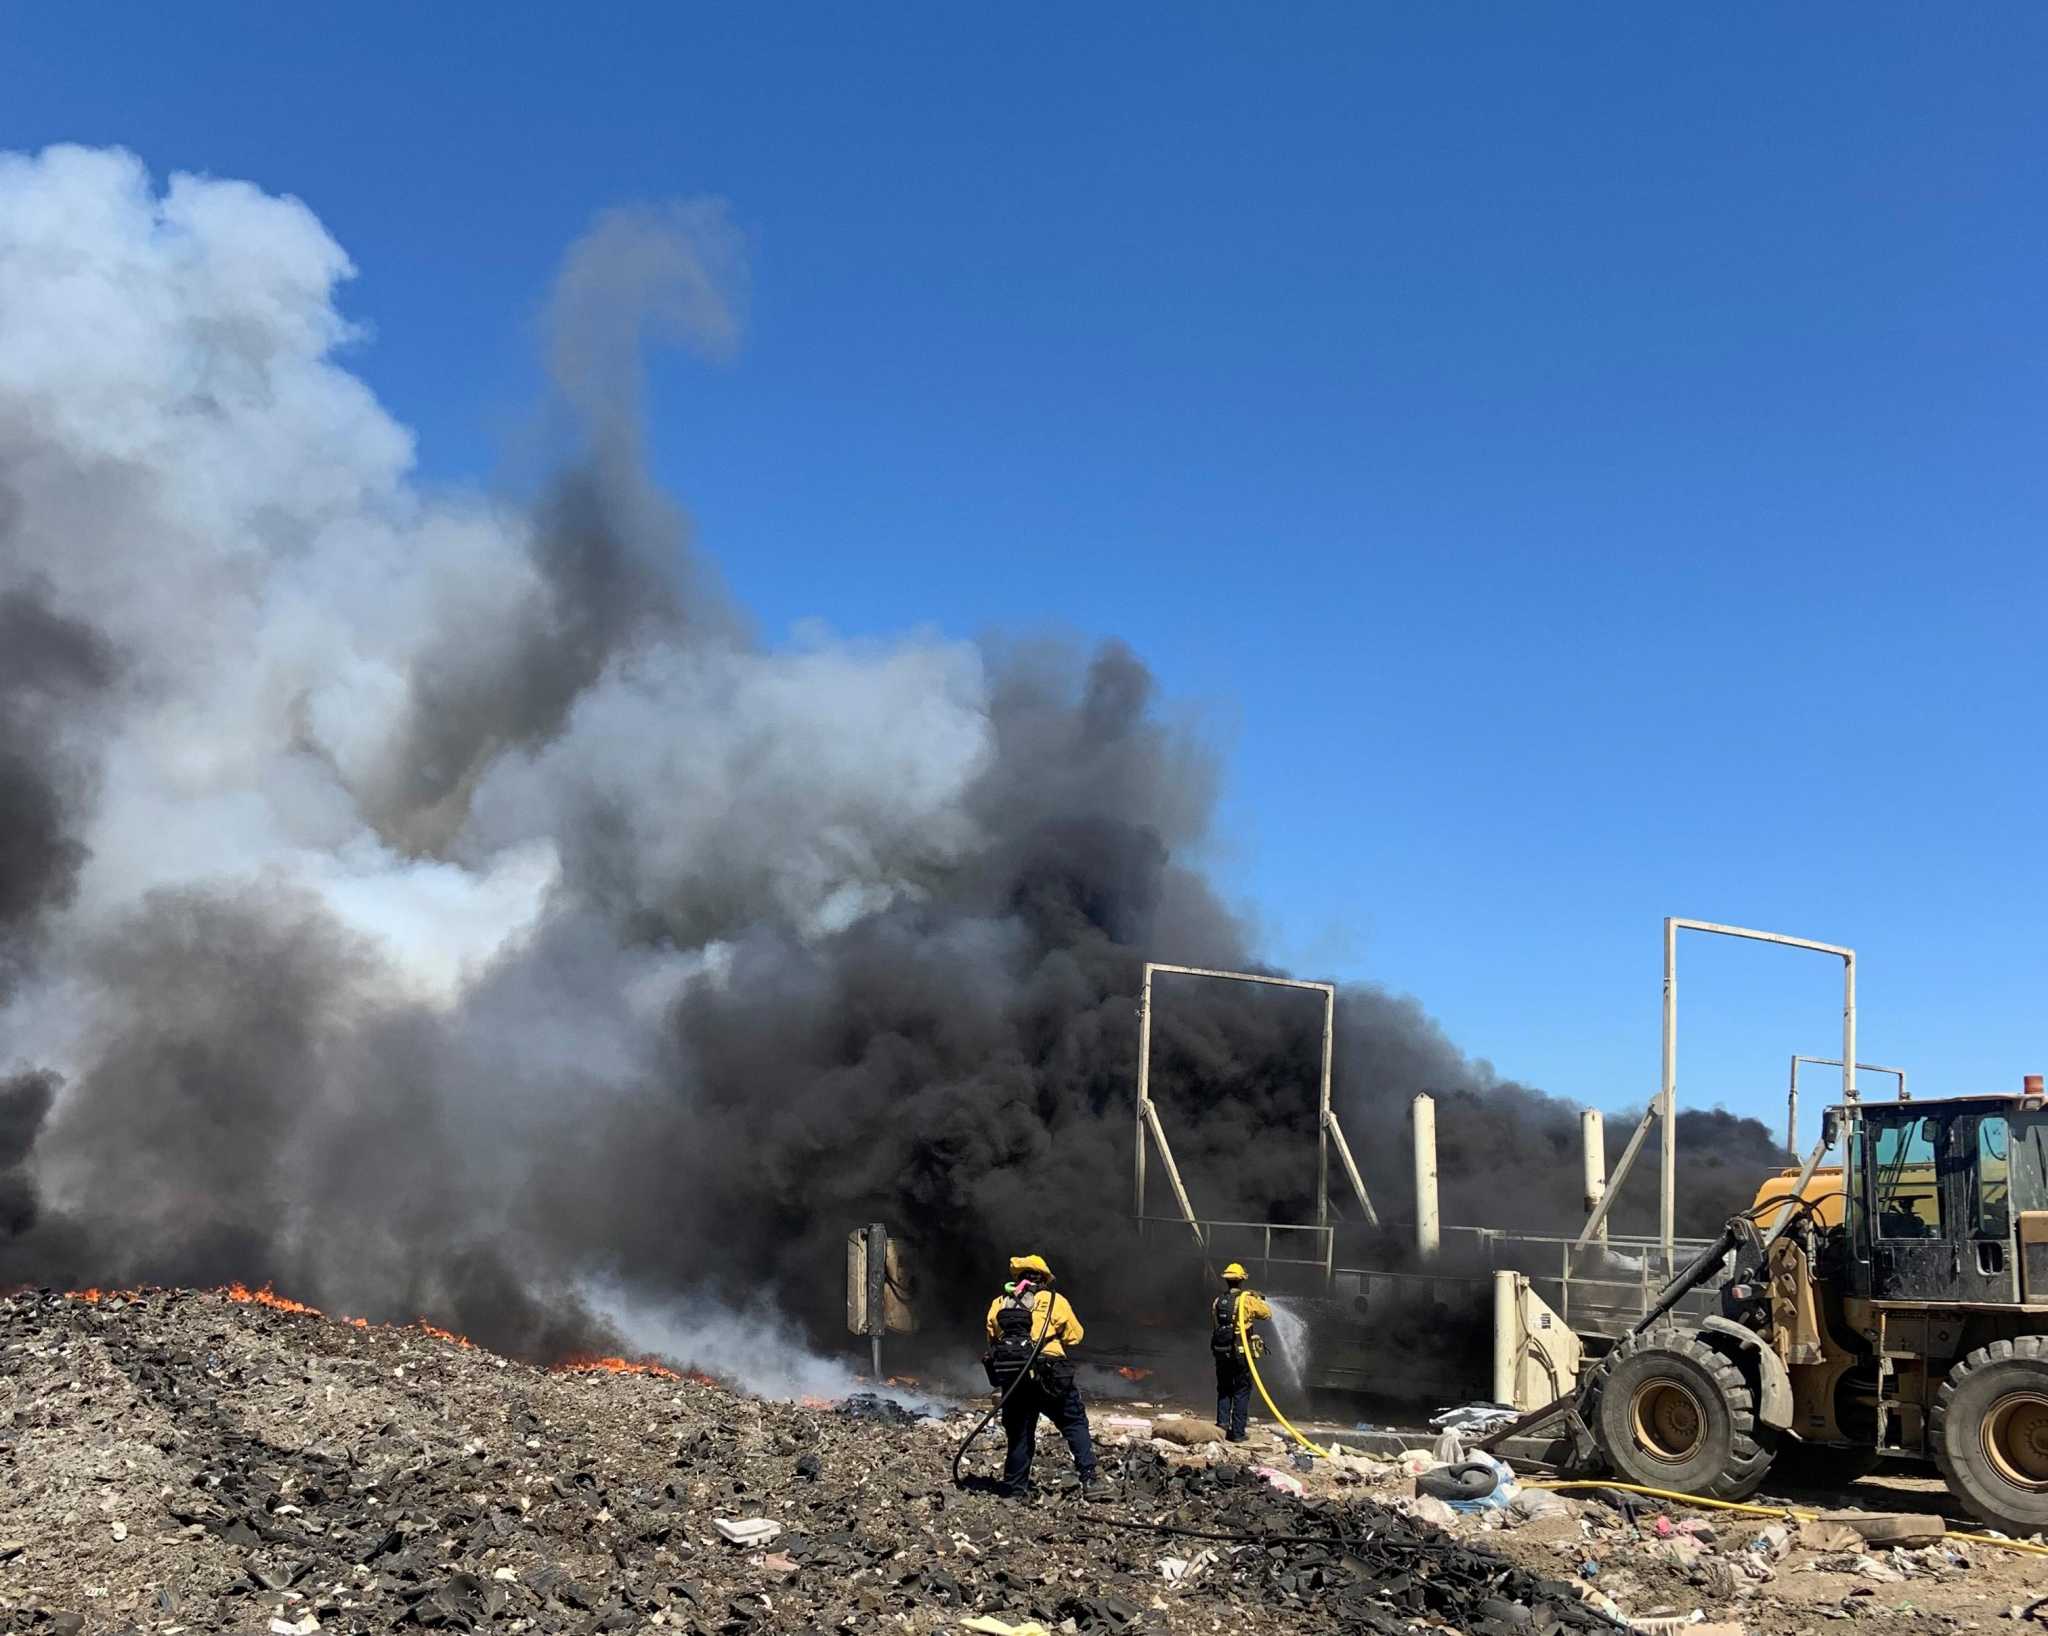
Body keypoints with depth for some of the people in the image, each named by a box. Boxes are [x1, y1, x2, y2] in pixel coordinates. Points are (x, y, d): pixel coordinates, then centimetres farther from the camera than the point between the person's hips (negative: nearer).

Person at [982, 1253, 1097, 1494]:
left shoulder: (998, 1304, 11)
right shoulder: (1054, 1301, 2)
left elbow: (992, 1340, 14)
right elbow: (1075, 1336, 8)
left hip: (1012, 1381, 3)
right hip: (1050, 1378, -3)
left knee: (1019, 1435, 14)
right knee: (1075, 1423, 10)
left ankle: (1014, 1487, 17)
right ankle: (1088, 1475, 1)